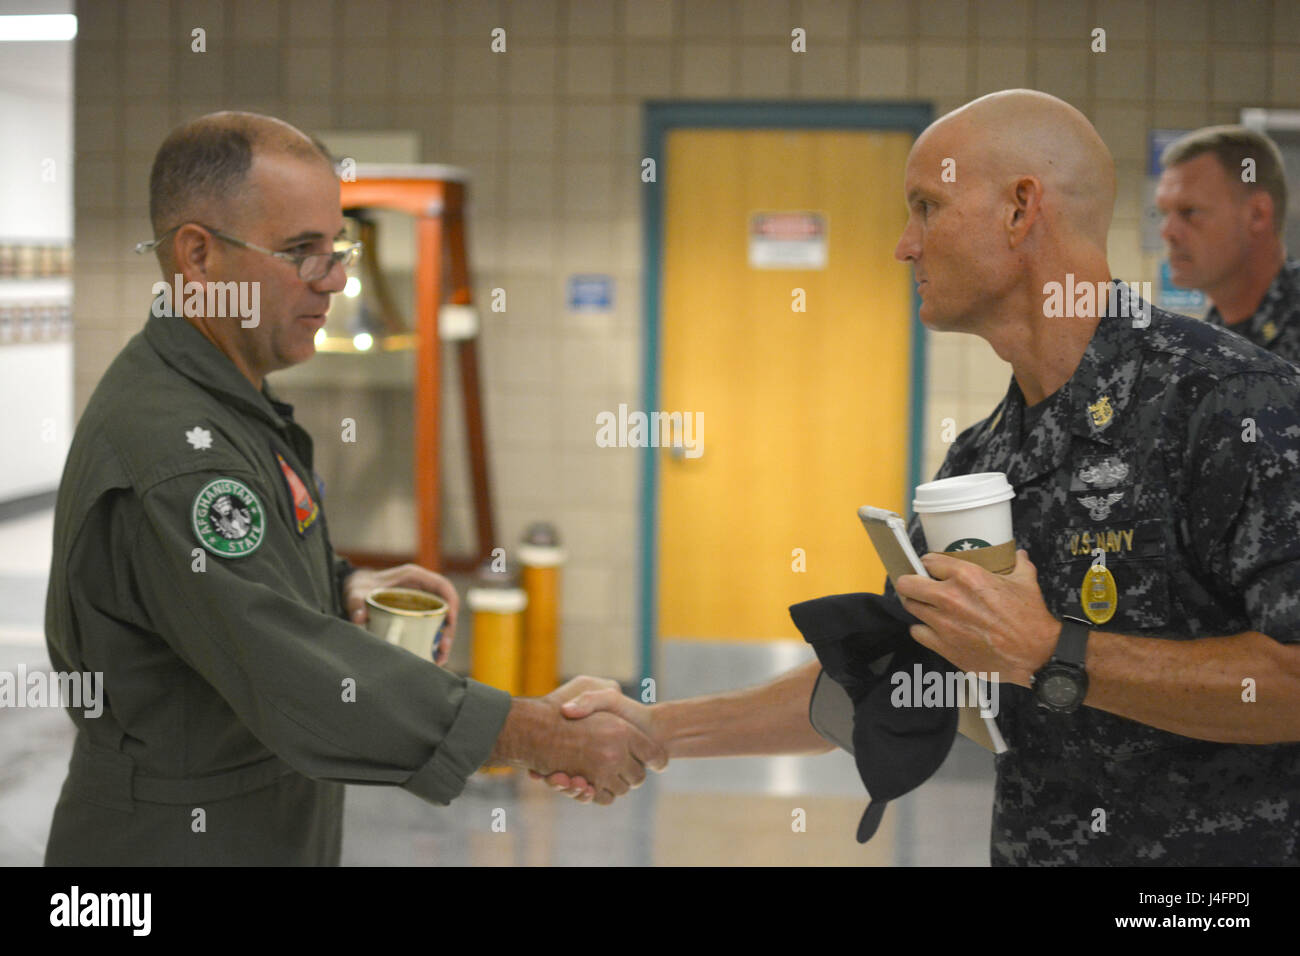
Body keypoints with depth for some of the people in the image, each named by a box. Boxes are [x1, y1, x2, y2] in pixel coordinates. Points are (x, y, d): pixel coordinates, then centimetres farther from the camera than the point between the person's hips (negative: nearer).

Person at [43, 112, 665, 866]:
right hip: (177, 841, -9)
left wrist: (342, 590, -2)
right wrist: (541, 738, -30)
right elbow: (299, 680, -31)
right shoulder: (168, 451, -25)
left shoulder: (220, 401, 8)